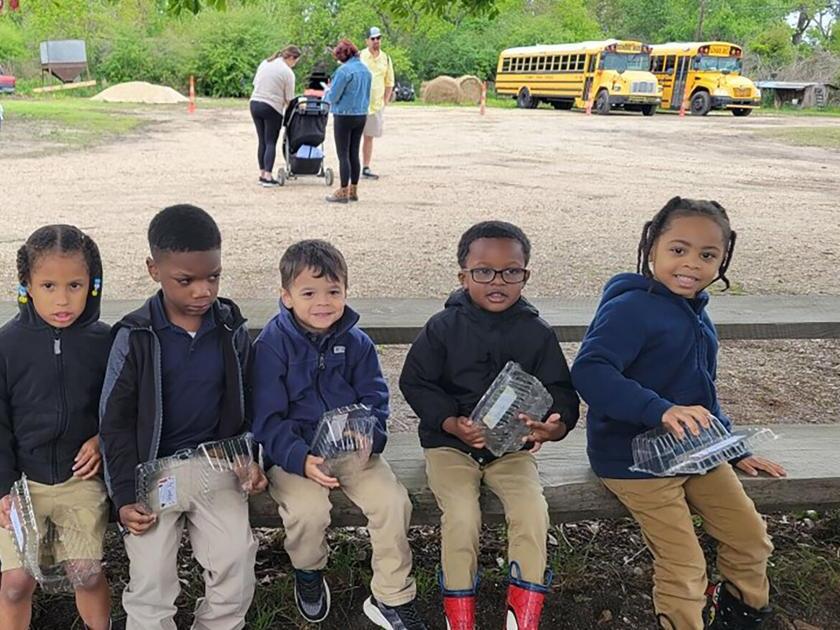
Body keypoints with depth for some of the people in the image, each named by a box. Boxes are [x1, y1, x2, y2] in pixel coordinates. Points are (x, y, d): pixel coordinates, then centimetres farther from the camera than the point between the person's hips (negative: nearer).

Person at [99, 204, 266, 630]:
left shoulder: (231, 330, -1)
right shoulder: (136, 337, -8)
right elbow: (116, 422, -3)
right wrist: (125, 496, -7)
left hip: (215, 463, 2)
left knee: (236, 559, -11)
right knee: (150, 576, -10)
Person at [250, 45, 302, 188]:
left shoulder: (264, 63, 10)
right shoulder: (288, 72, -9)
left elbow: (255, 83, 15)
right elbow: (289, 99, -7)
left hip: (254, 103, 6)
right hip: (272, 109, -6)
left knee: (262, 141, 12)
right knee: (271, 143, -2)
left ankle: (262, 174, 14)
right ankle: (268, 177, -6)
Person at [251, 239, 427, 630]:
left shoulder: (356, 343, 1)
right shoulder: (271, 345, -10)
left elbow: (375, 400, 3)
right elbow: (268, 419, -12)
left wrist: (367, 441, -18)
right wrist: (302, 460, -26)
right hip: (294, 451, -3)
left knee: (392, 501, -16)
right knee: (309, 510, -28)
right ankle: (308, 573, 8)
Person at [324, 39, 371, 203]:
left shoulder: (344, 70, -16)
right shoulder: (365, 70, 9)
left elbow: (333, 96, -14)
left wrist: (328, 90, 5)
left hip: (345, 115, -7)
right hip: (361, 115, 7)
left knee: (343, 155, -1)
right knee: (354, 154, 13)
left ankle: (343, 192, 2)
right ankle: (353, 190, 17)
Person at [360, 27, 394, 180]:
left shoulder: (386, 59, 9)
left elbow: (389, 83, 15)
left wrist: (384, 102, 8)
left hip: (376, 104, 4)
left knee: (369, 137, 9)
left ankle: (366, 168, 15)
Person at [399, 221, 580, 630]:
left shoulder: (537, 334, -2)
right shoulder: (443, 327, -6)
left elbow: (562, 393, -2)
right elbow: (415, 382, -4)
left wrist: (553, 426, -25)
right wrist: (451, 423, -19)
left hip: (513, 446, 2)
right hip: (449, 442, -1)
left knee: (533, 513, -20)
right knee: (462, 517, -22)